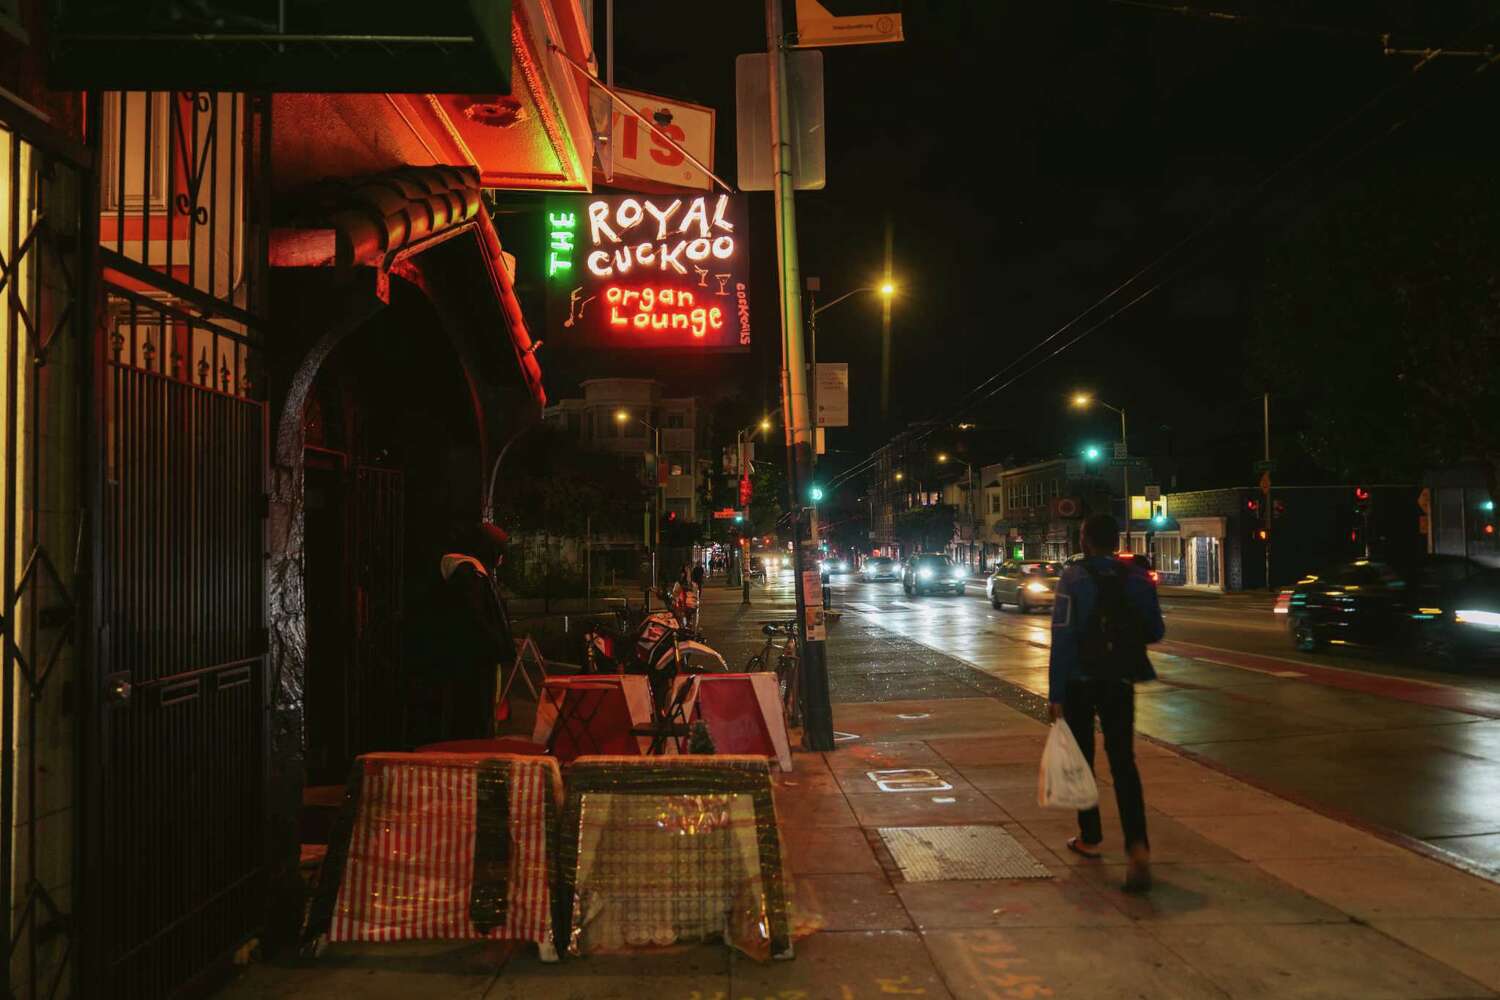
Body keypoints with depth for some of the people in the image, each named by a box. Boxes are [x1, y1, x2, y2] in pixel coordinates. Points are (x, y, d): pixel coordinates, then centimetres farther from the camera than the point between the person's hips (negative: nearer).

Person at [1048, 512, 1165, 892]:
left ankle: (1090, 837, 26)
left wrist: (1055, 693, -14)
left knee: (1081, 758, 15)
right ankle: (1137, 845, -18)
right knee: (1123, 762, 0)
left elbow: (1062, 638, -15)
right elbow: (1155, 632, 7)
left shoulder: (1073, 578, -11)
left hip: (1080, 682, -2)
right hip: (1120, 682, 3)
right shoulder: (1137, 579, 1)